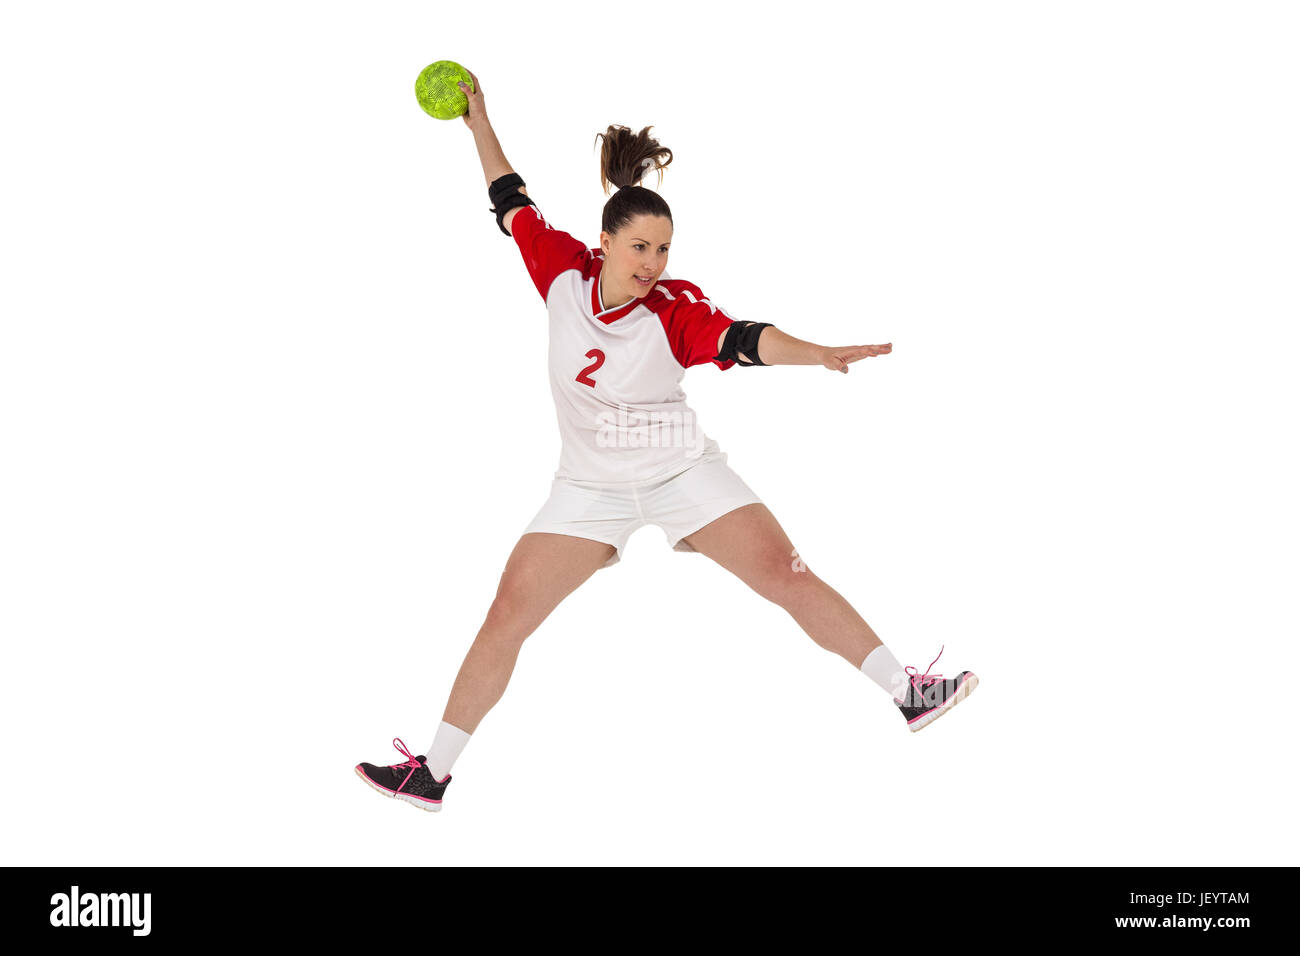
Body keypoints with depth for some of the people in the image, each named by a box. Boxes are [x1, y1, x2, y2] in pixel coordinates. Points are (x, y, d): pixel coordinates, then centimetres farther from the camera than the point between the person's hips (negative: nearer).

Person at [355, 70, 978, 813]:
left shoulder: (674, 310, -18)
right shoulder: (564, 270, -9)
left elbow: (742, 339, -35)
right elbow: (513, 204, 6)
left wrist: (818, 354, -52)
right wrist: (480, 123, 11)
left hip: (684, 473, -2)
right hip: (590, 487, 2)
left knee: (788, 577, -10)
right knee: (510, 613, -3)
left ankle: (908, 693, -2)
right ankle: (434, 775, 7)